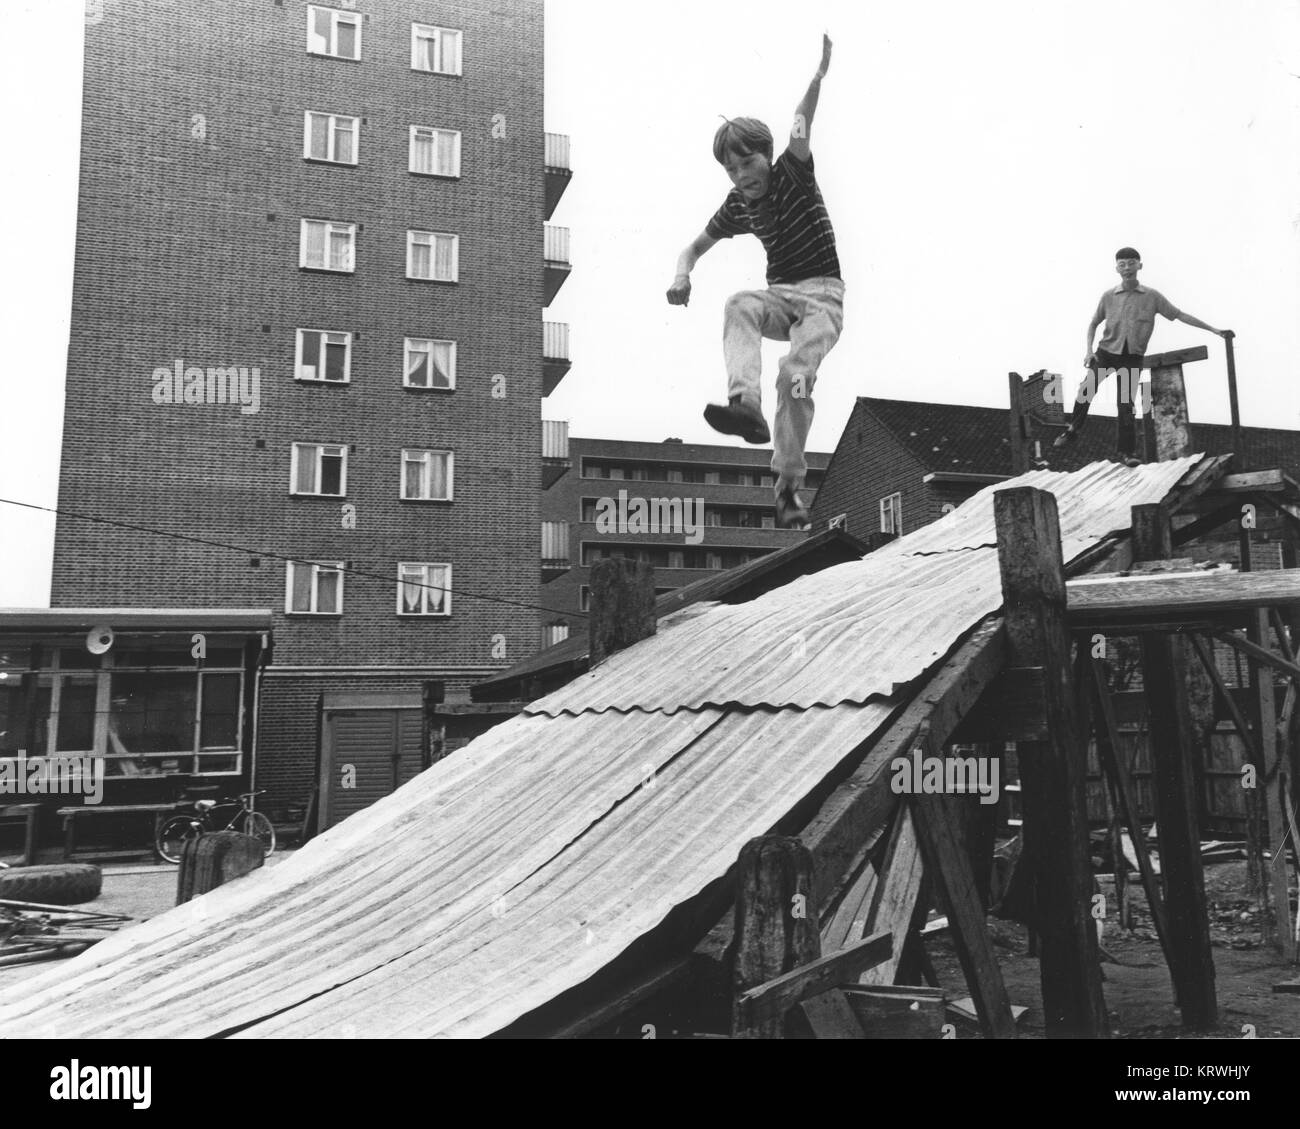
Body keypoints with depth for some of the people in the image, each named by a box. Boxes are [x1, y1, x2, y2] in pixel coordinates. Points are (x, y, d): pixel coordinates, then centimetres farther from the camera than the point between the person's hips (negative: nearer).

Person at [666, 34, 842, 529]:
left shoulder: (792, 174, -2)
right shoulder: (738, 206, 8)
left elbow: (800, 133, -19)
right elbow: (696, 246, 16)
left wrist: (818, 79, -36)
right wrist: (682, 275, -6)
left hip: (823, 293, -4)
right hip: (779, 294, 4)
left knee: (795, 373, -27)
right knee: (739, 305, -31)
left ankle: (788, 487, -20)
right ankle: (746, 404, -49)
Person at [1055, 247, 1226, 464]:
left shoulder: (1152, 296, 0)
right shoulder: (1109, 296, 1)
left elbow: (1180, 315, 4)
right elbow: (1094, 323, 13)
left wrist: (1213, 329, 5)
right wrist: (1089, 350, 0)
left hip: (1132, 358, -1)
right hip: (1106, 352, 1)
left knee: (1125, 404, -5)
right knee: (1086, 389, -16)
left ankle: (1127, 452, 5)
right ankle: (1072, 430, 4)